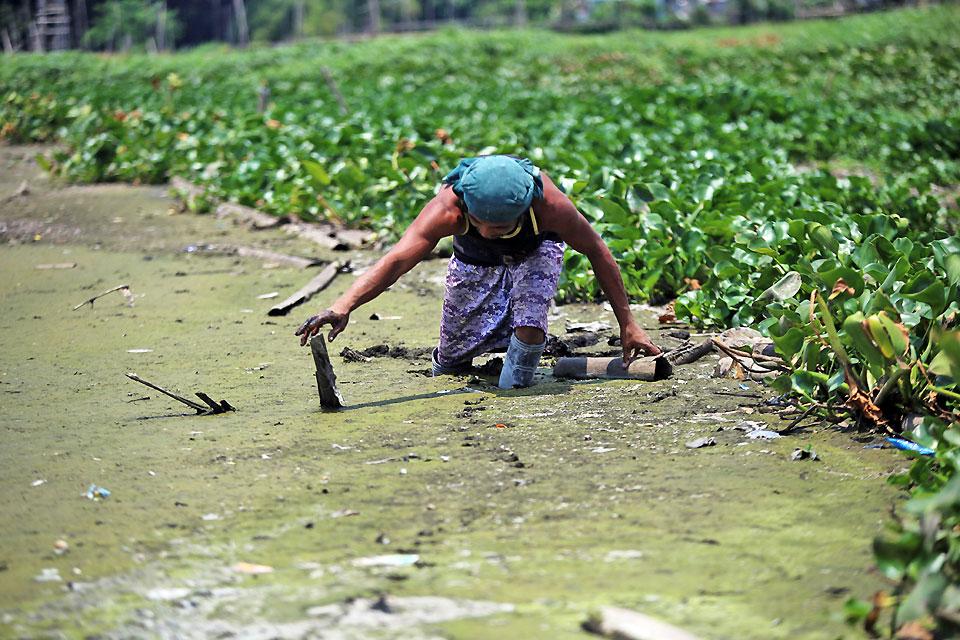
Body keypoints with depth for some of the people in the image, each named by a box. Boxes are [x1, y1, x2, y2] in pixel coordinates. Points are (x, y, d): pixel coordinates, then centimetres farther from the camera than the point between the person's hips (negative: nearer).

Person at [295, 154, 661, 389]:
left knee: (529, 327, -32)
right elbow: (397, 260, -50)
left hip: (533, 251, -1)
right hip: (475, 261, 1)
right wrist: (343, 307, -66)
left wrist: (627, 325, -16)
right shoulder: (449, 207, -42)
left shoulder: (548, 204, -40)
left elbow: (597, 252, -23)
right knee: (450, 365, 3)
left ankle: (513, 387, -2)